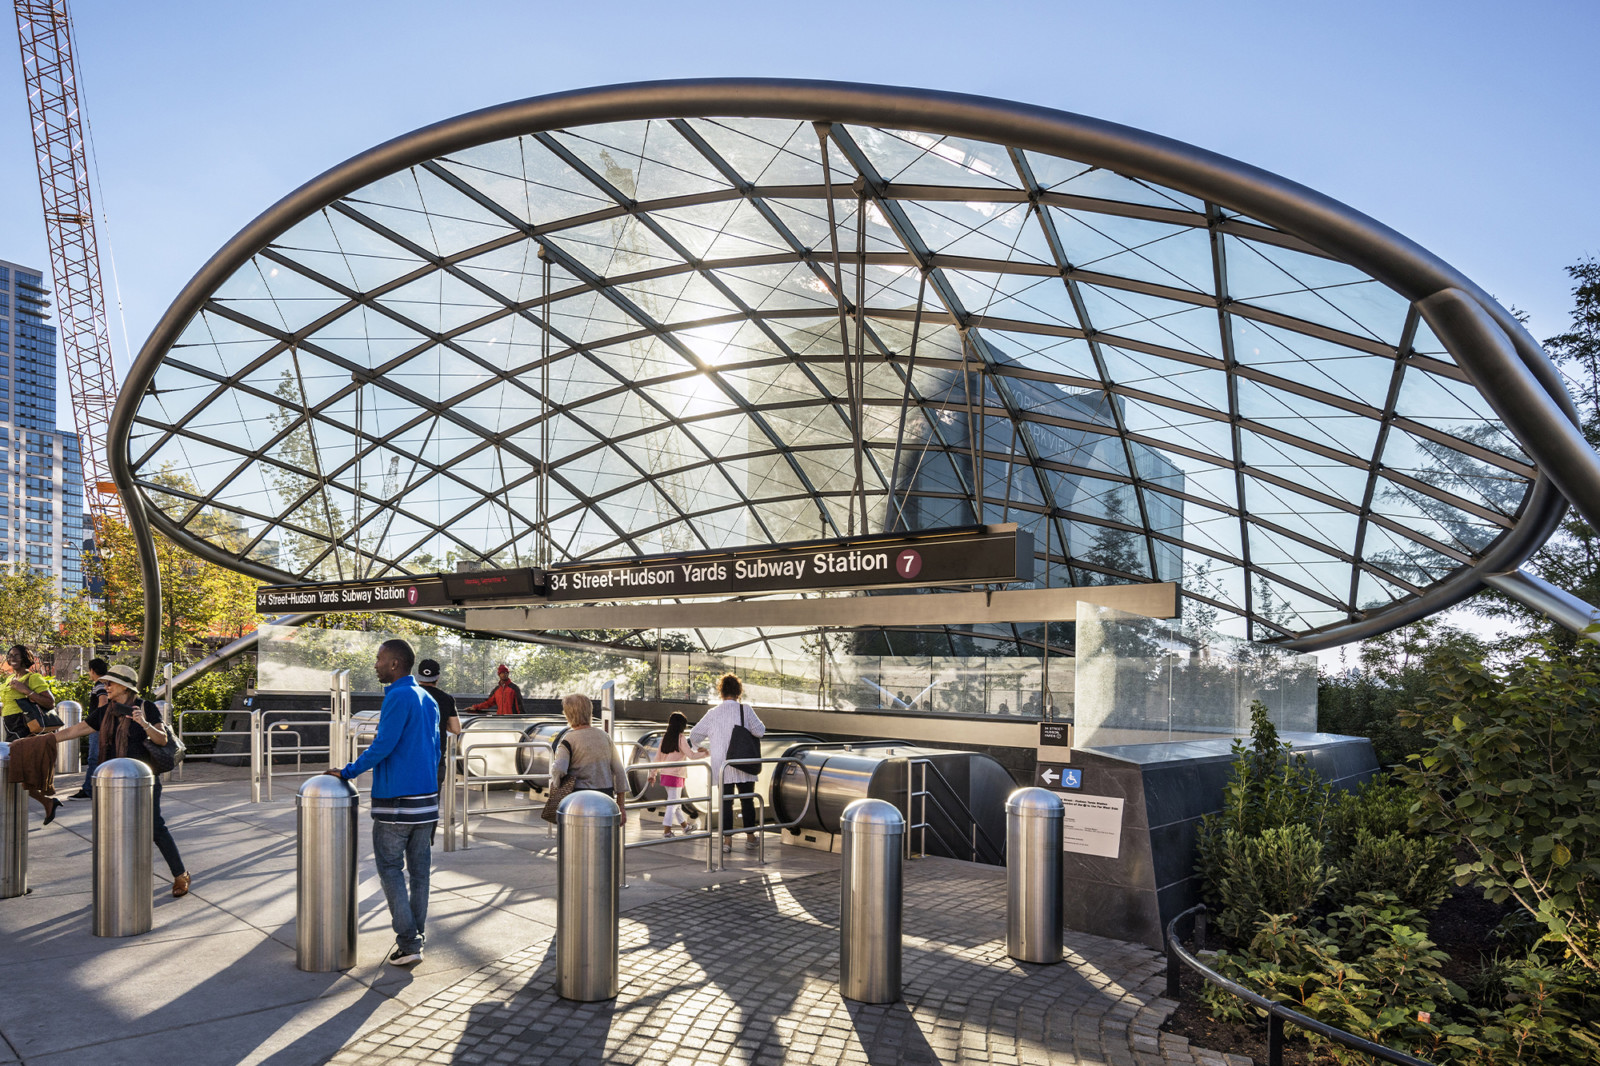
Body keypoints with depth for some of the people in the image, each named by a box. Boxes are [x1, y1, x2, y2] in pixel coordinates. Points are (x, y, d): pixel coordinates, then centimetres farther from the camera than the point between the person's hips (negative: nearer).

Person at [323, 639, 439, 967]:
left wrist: (348, 772, -7)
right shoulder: (428, 699, 13)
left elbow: (383, 746, -18)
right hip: (426, 795, 8)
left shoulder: (398, 697, -14)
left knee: (390, 868, 1)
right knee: (419, 869, 11)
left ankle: (408, 943, 0)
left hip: (395, 799, -8)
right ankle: (416, 937, 18)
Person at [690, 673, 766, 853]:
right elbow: (760, 731, -9)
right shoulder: (745, 710, -7)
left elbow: (694, 736, 5)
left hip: (722, 766, 1)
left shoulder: (713, 713, -1)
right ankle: (750, 838, 19)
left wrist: (707, 746, 23)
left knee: (726, 801, 8)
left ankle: (726, 840, 6)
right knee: (747, 800, 12)